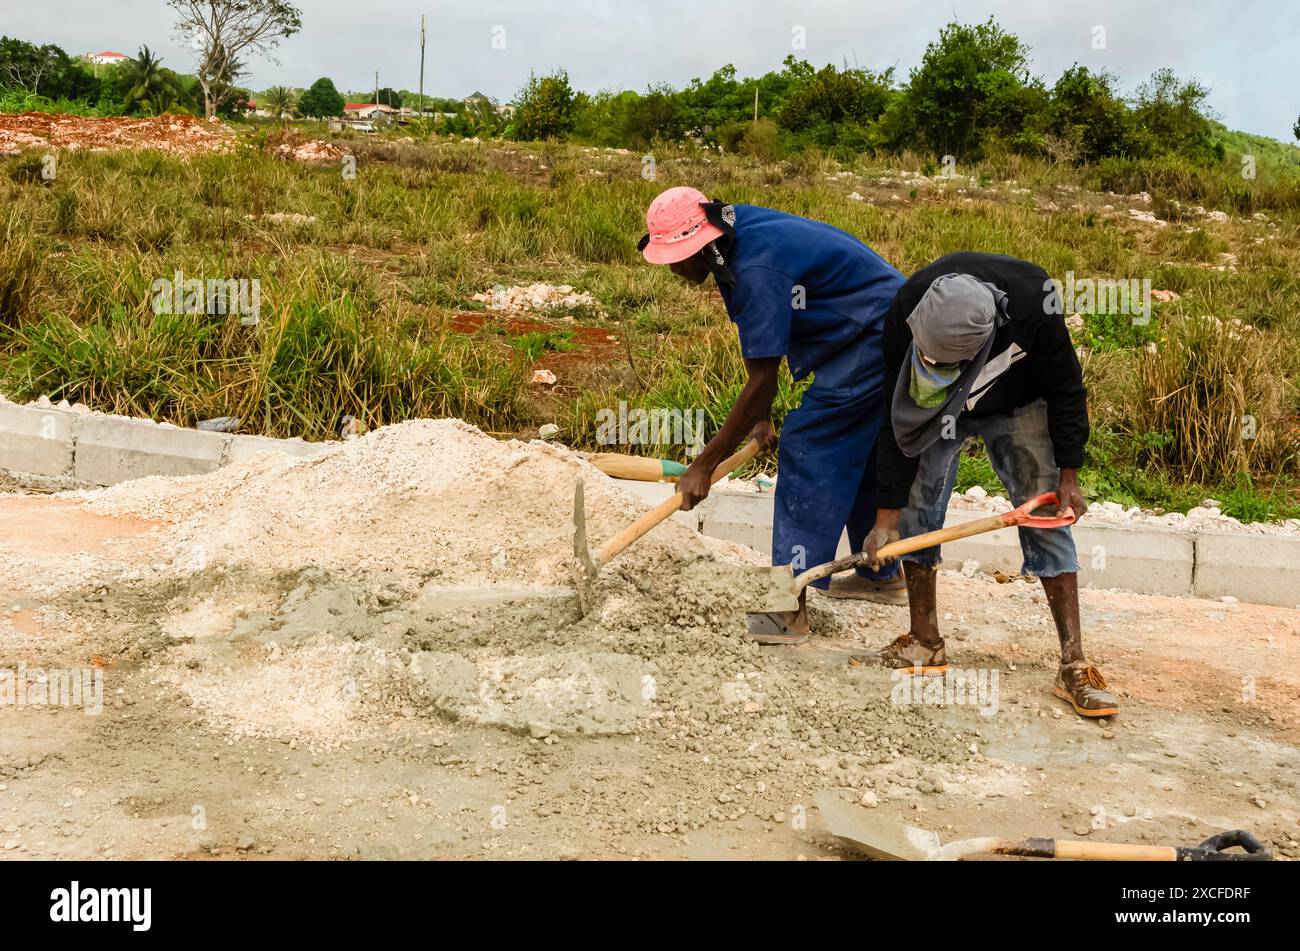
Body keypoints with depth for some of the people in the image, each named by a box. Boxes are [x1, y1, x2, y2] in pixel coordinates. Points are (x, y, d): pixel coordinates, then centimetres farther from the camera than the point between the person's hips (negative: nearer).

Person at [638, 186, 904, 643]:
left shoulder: (758, 271, -29)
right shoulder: (735, 228, 1)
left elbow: (761, 382, -27)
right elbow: (765, 336, 9)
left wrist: (703, 466, -22)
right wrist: (762, 416, 5)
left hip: (875, 338, -10)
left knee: (806, 448, -12)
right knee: (856, 452, 20)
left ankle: (789, 604, -12)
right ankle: (881, 574, 35)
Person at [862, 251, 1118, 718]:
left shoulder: (1032, 301, -39)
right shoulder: (906, 316, -34)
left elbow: (1065, 390, -20)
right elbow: (899, 421, -24)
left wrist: (1068, 475, -14)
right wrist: (887, 515, -21)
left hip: (1016, 406, -1)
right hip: (939, 411, 2)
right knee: (916, 508, -7)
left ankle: (1074, 665, -8)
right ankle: (924, 643, 9)